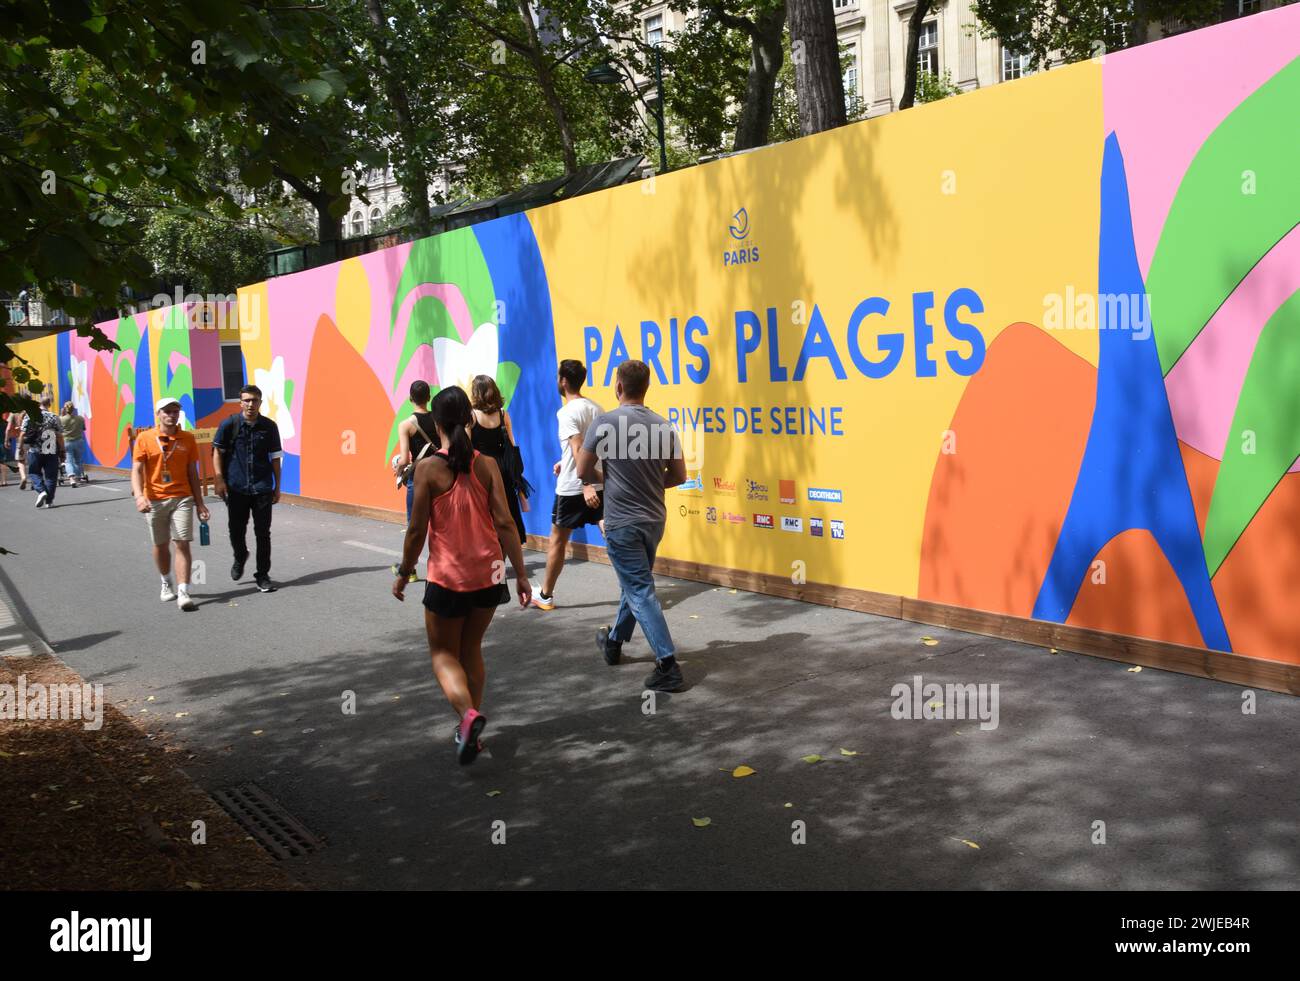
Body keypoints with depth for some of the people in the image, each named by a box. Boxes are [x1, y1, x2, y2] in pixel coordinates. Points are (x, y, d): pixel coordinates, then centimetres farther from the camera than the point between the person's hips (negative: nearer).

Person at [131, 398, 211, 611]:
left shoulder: (187, 439, 4)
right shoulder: (144, 438, 0)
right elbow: (136, 470, -5)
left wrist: (199, 503, 7)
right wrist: (139, 495, -22)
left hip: (182, 498, 0)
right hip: (154, 500, 0)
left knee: (182, 544, -10)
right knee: (161, 545, 12)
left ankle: (183, 593, -12)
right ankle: (166, 583, 35)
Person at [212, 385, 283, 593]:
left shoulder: (269, 427, 2)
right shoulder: (229, 424, -2)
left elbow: (275, 458, 8)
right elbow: (217, 452, 3)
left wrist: (277, 487, 7)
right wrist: (219, 480, -5)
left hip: (262, 489, 0)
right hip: (236, 488, 0)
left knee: (263, 533, 1)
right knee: (236, 530, 8)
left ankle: (262, 576, 11)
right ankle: (240, 557, 39)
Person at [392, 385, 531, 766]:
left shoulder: (428, 467, -11)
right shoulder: (486, 464, -3)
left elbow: (417, 530, -8)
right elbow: (504, 523, -5)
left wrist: (404, 574, 6)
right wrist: (521, 574, 0)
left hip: (447, 578, -3)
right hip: (488, 575, 4)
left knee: (444, 653, 12)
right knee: (471, 649, 21)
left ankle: (468, 713, -15)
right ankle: (470, 732, 25)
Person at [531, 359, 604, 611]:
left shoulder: (567, 412, -13)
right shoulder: (596, 409, 10)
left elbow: (578, 449, -23)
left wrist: (586, 484, -29)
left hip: (572, 487, -6)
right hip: (600, 483, 6)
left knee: (557, 539, 8)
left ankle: (546, 596, 19)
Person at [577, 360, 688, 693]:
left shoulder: (604, 423, -14)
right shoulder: (663, 426, -1)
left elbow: (584, 471, -7)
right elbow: (679, 476, 3)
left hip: (622, 522, -6)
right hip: (654, 519, 6)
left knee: (640, 592, -3)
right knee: (634, 583, 23)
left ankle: (668, 666, -8)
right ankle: (614, 642, 42)